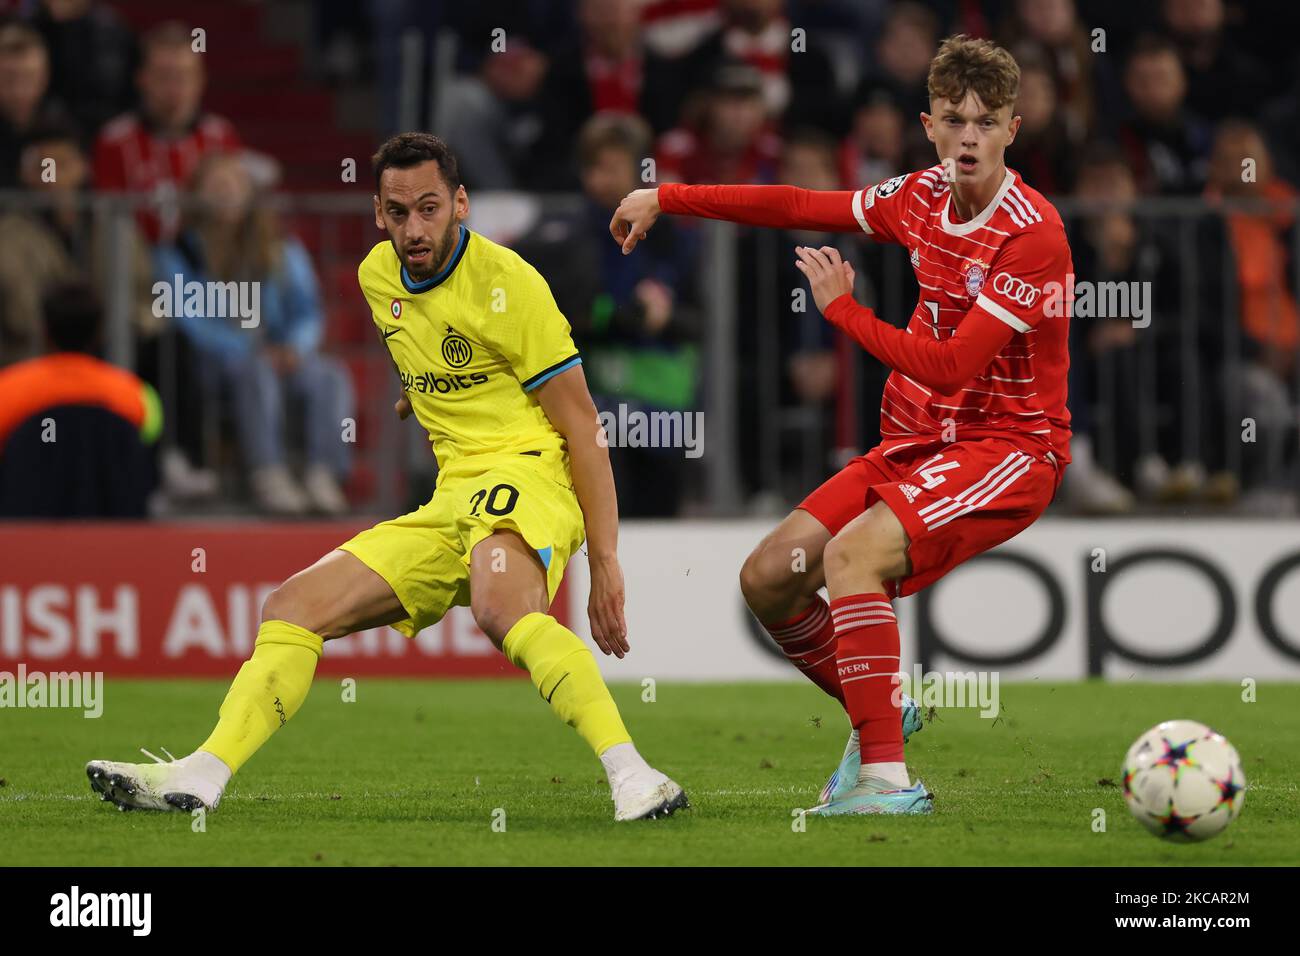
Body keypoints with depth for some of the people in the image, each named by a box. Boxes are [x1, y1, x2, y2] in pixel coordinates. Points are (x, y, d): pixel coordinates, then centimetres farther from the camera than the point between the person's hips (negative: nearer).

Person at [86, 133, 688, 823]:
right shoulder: (378, 276, 10)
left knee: (502, 609, -39)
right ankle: (202, 776, -4)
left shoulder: (507, 283, -12)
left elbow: (582, 427, -11)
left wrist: (605, 562, -14)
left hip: (525, 475, -8)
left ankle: (634, 778, -48)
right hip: (449, 501, 8)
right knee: (292, 608, 0)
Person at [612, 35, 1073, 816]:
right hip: (918, 440, 8)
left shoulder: (1034, 236, -20)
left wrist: (843, 310, -13)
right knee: (768, 578, 1)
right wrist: (666, 199, 17)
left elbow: (949, 366, -23)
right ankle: (877, 716, 24)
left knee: (852, 555, -30)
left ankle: (887, 779, -28)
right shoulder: (922, 197, 3)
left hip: (1009, 445, -8)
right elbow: (801, 207, 15)